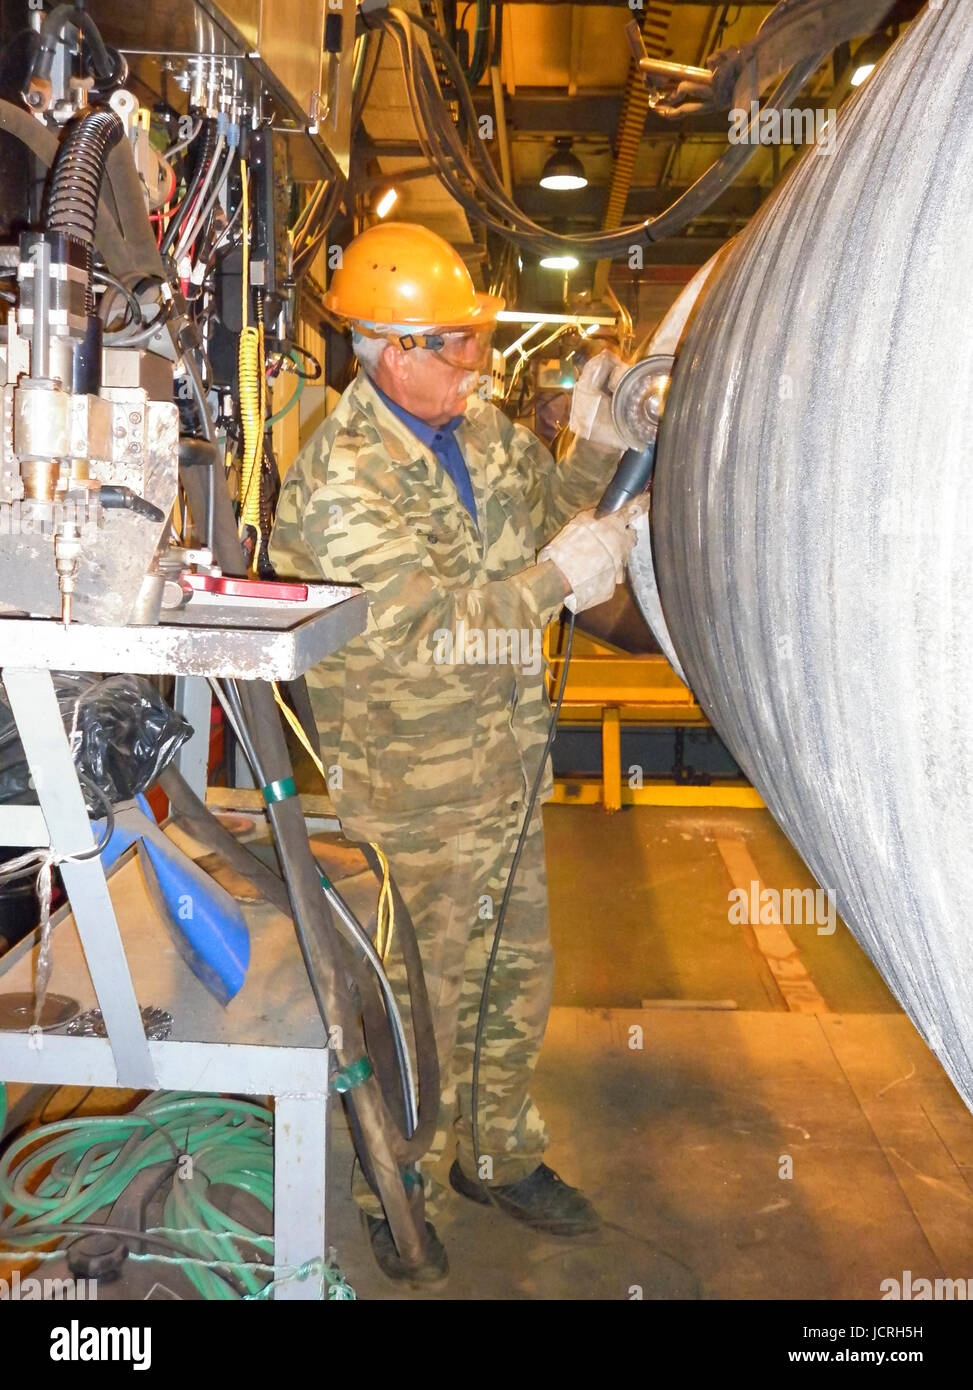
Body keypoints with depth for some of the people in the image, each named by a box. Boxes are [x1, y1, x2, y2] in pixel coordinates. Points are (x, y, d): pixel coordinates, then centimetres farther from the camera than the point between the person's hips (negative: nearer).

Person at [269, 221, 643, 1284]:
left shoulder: (482, 429, 5)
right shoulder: (343, 479, -20)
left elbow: (547, 508, 21)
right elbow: (421, 626, -26)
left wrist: (595, 440, 4)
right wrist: (556, 578, -25)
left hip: (505, 766, 8)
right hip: (409, 796, -7)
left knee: (513, 977, 19)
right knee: (418, 1000, 8)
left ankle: (498, 1155, 41)